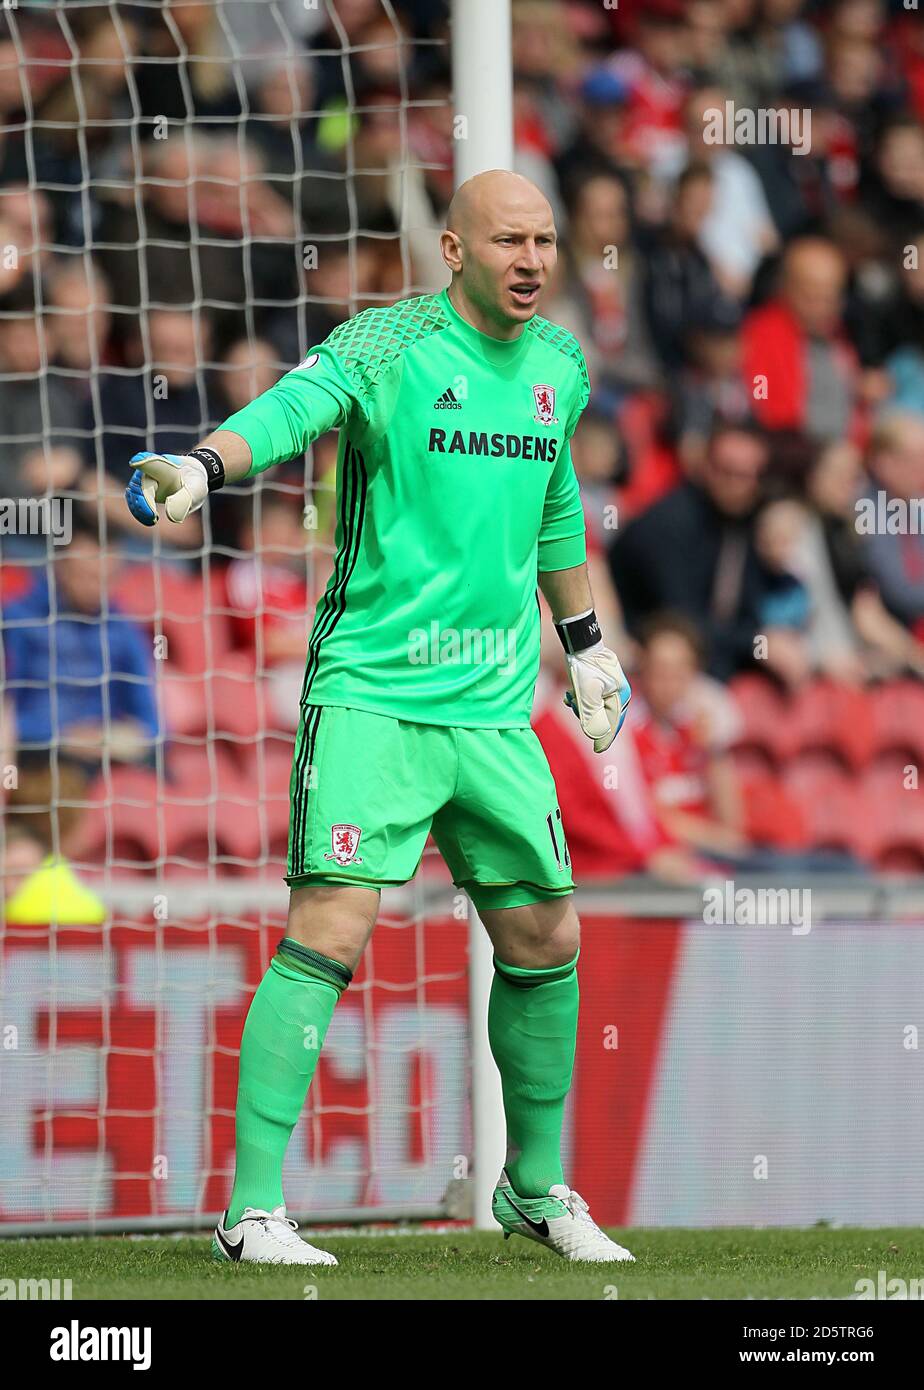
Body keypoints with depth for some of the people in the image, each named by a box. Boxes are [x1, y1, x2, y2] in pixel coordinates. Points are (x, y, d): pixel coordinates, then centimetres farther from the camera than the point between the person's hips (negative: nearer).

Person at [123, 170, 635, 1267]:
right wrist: (204, 464, -48)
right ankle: (252, 1209, -12)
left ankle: (536, 1187, 31)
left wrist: (584, 642, 33)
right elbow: (293, 405, -28)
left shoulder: (559, 362, 10)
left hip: (495, 706, 6)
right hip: (371, 690, -6)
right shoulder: (389, 345, -9)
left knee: (543, 942, 10)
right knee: (331, 930, -16)